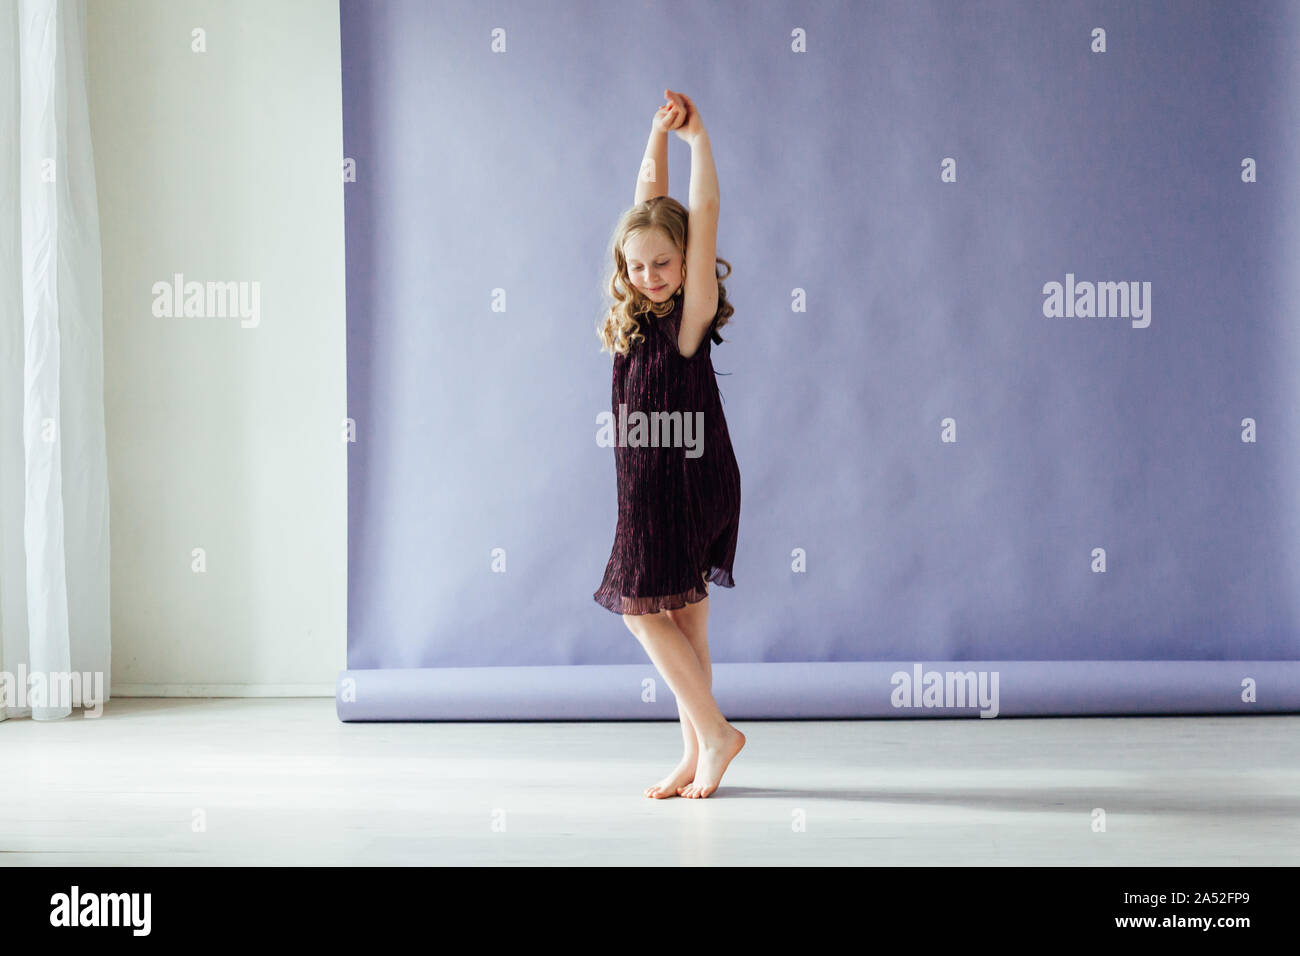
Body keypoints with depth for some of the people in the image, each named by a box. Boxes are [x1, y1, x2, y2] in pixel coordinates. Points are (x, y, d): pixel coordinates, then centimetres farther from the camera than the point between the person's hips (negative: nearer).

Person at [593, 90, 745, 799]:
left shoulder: (692, 312, -11)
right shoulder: (636, 315, 7)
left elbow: (703, 213, -16)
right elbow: (650, 201, 8)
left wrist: (696, 136, -11)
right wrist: (659, 132, 1)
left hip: (685, 477, -8)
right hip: (652, 481, 8)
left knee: (642, 607, -6)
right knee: (681, 615, 9)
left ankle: (713, 734, 2)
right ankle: (698, 754, 13)